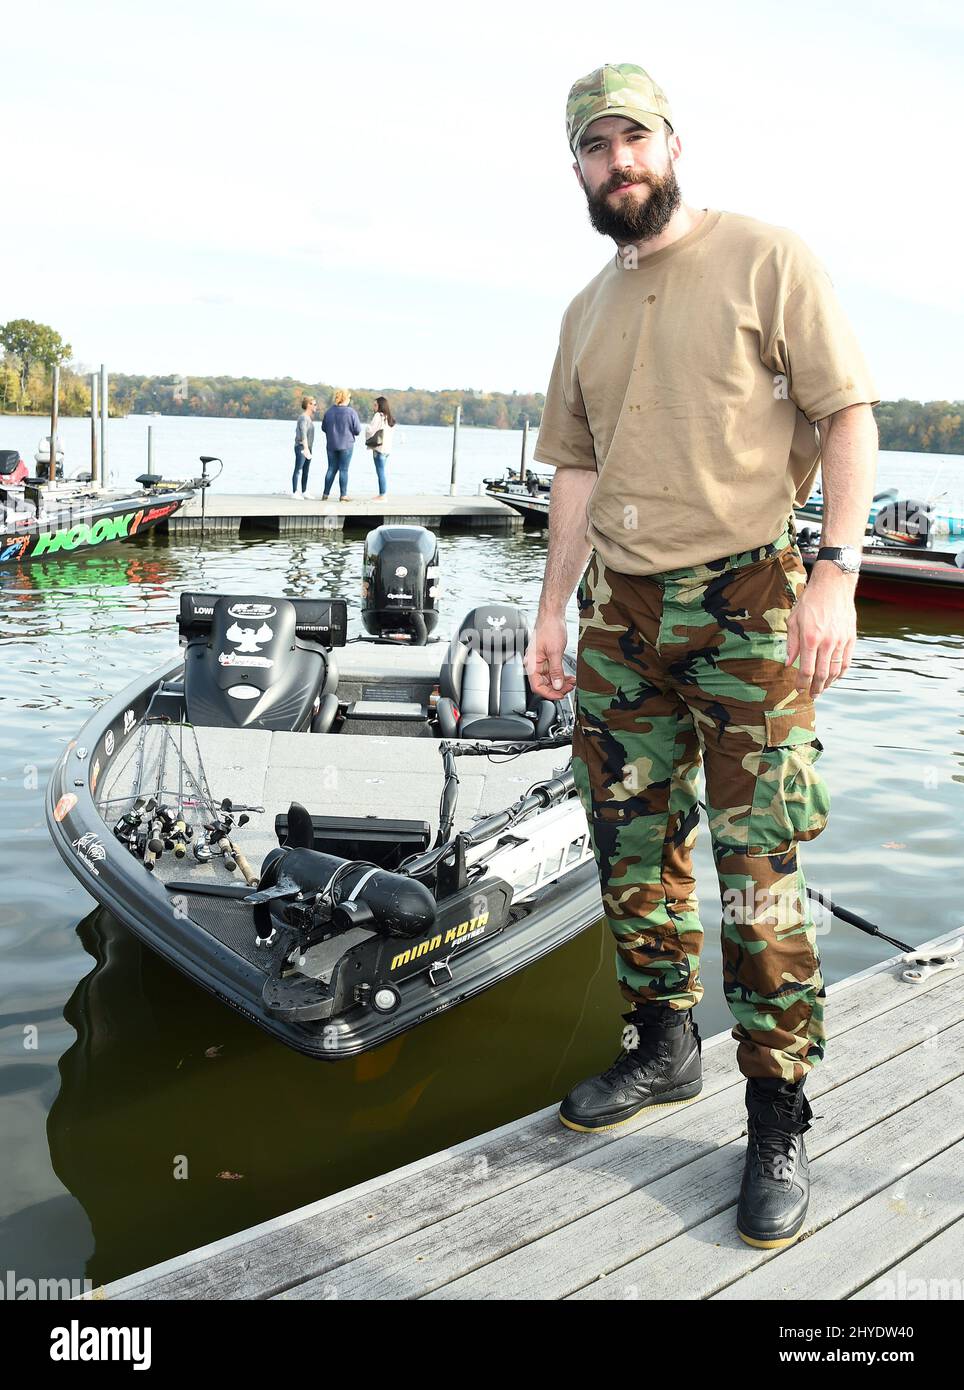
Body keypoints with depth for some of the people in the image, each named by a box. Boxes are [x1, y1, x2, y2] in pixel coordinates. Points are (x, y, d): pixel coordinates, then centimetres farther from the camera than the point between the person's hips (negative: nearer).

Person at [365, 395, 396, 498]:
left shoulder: (378, 416, -11)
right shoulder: (389, 417, 13)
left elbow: (370, 430, -15)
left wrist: (367, 427, 8)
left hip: (379, 447, -9)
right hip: (387, 447, 9)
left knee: (380, 472, -6)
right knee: (381, 471, 14)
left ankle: (382, 495, -6)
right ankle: (381, 494, 17)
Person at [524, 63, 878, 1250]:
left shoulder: (766, 261, -1)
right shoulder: (586, 313, 16)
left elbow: (848, 415, -5)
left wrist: (835, 571, -16)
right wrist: (553, 608, 12)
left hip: (746, 603, -6)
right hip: (621, 614, 6)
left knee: (759, 865, -6)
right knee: (632, 845, 11)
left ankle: (777, 1120, 7)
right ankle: (663, 1050, 28)